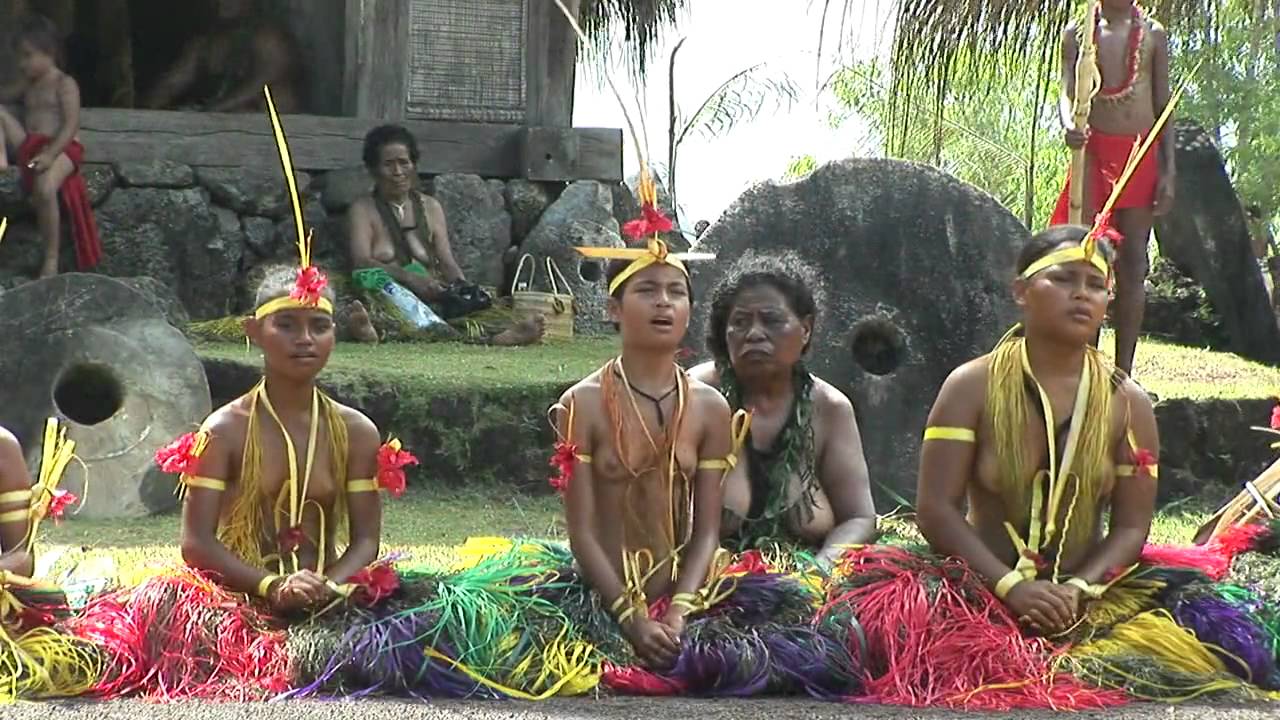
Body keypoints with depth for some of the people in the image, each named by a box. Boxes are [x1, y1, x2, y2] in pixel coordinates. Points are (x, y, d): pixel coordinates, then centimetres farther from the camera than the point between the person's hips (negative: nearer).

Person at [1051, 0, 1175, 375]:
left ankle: (1123, 371, 5)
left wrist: (1169, 170, 1)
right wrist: (1069, 125, -27)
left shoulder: (1153, 35, 7)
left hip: (1141, 157, 1)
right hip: (1093, 151, -1)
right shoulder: (1076, 34, 6)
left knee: (1133, 264, 1)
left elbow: (1164, 104, 7)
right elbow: (1067, 93, -3)